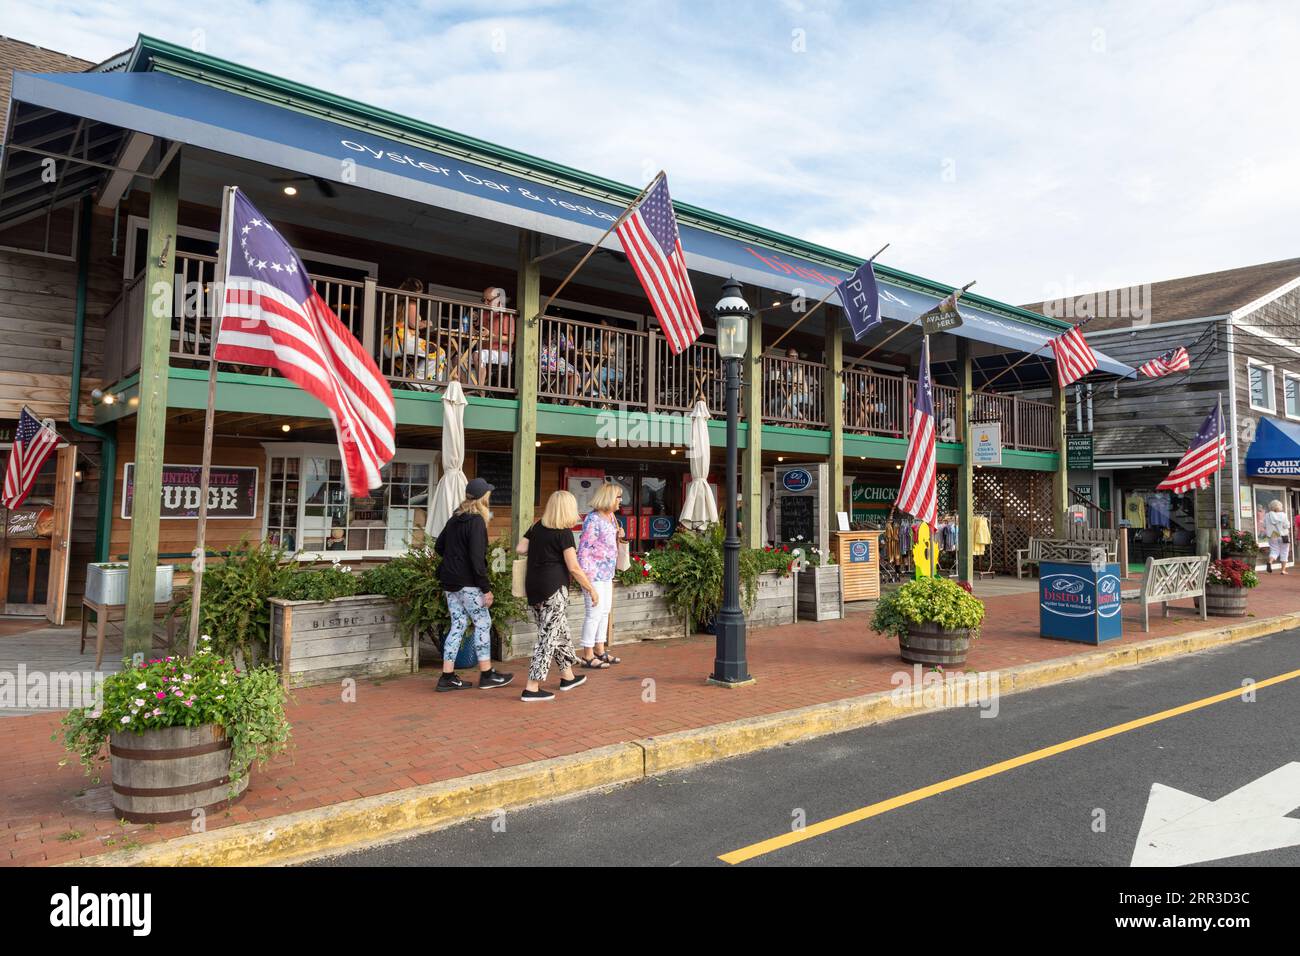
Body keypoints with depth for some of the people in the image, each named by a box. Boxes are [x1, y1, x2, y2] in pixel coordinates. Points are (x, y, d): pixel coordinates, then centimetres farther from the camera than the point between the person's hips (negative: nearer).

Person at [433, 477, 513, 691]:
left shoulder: (455, 519, 11)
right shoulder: (476, 521, -14)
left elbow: (438, 546, 19)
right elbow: (477, 557, -20)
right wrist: (486, 588, -17)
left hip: (450, 582, 8)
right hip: (467, 583, -8)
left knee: (458, 625, 11)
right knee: (483, 624, 3)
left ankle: (448, 677, 12)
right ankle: (487, 675, 9)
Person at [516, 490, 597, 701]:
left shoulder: (537, 527, 8)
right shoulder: (564, 533, -12)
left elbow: (520, 549, 8)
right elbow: (574, 568, -12)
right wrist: (591, 589, -4)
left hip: (533, 587, 8)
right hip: (553, 589, -8)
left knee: (560, 630, 21)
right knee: (549, 636, -1)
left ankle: (568, 676, 34)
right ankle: (532, 688, -2)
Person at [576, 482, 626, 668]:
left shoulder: (611, 516, 10)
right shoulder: (593, 519, -17)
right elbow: (584, 548, -18)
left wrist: (619, 536, 3)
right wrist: (586, 575, -20)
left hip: (607, 572, 9)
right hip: (594, 573, -9)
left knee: (605, 611, 14)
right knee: (595, 612, -5)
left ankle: (600, 650, 25)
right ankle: (587, 655, 5)